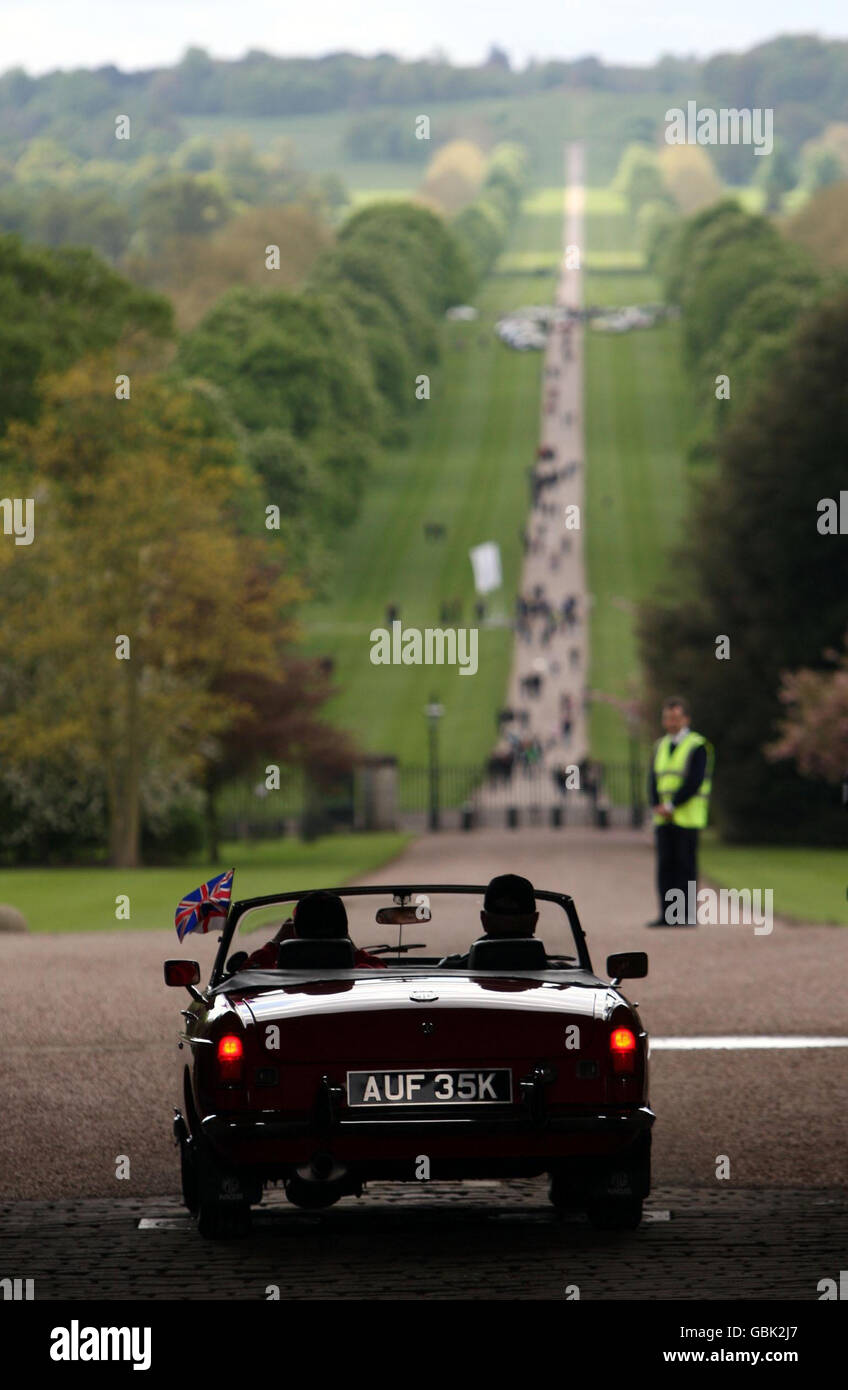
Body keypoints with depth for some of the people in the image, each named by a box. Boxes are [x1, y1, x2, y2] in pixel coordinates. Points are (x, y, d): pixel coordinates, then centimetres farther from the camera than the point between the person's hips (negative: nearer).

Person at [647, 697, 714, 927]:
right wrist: (657, 806, -5)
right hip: (663, 817, 6)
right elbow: (654, 780, 12)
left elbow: (695, 782, -13)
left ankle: (687, 915, -3)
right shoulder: (660, 746, 16)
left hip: (687, 817, -6)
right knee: (665, 865, 3)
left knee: (686, 865, -5)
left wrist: (671, 806, -15)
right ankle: (667, 915, 4)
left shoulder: (697, 746, -5)